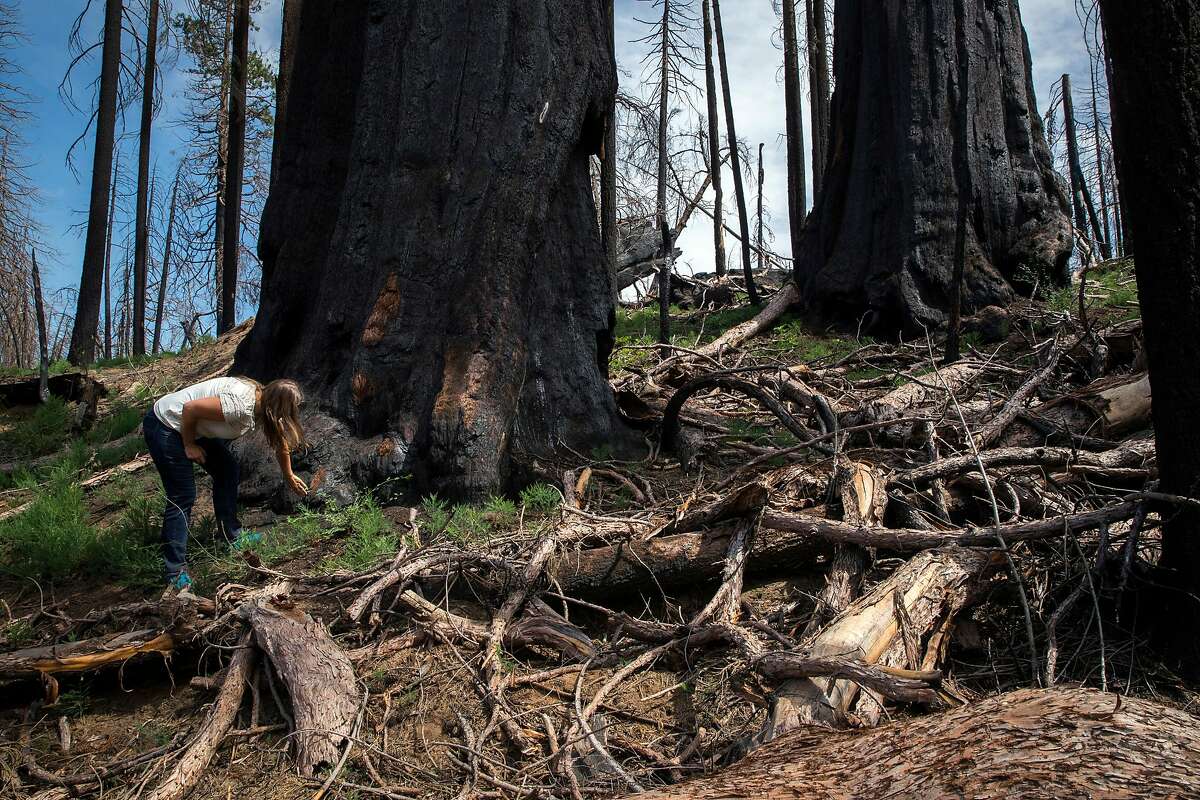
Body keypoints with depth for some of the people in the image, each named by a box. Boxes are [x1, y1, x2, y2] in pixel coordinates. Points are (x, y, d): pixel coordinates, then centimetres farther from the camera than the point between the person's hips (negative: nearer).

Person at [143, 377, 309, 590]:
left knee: (227, 469, 13)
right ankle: (176, 573, -2)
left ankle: (233, 536, 25)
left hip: (190, 426, 9)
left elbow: (280, 442, 16)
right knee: (183, 497, -8)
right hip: (165, 426, -9)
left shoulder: (264, 406, -1)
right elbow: (190, 408, -27)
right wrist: (189, 446, -12)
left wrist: (289, 477, 30)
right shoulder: (241, 405, -31)